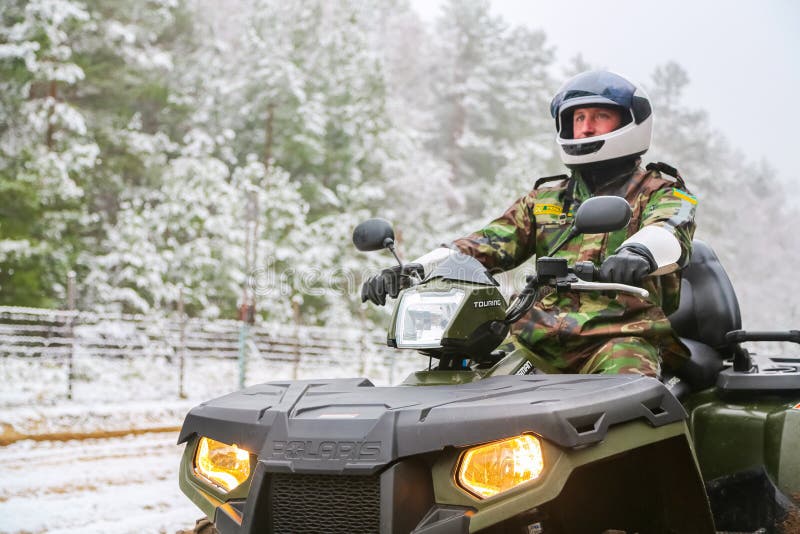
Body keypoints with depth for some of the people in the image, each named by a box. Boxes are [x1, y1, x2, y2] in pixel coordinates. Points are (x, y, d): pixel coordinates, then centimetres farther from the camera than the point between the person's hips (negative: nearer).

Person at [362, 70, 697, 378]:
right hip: (537, 341, 4)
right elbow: (490, 243, 14)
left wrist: (638, 253, -37)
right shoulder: (546, 198, 26)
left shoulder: (660, 192, 13)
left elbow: (672, 231, -11)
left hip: (623, 338, -4)